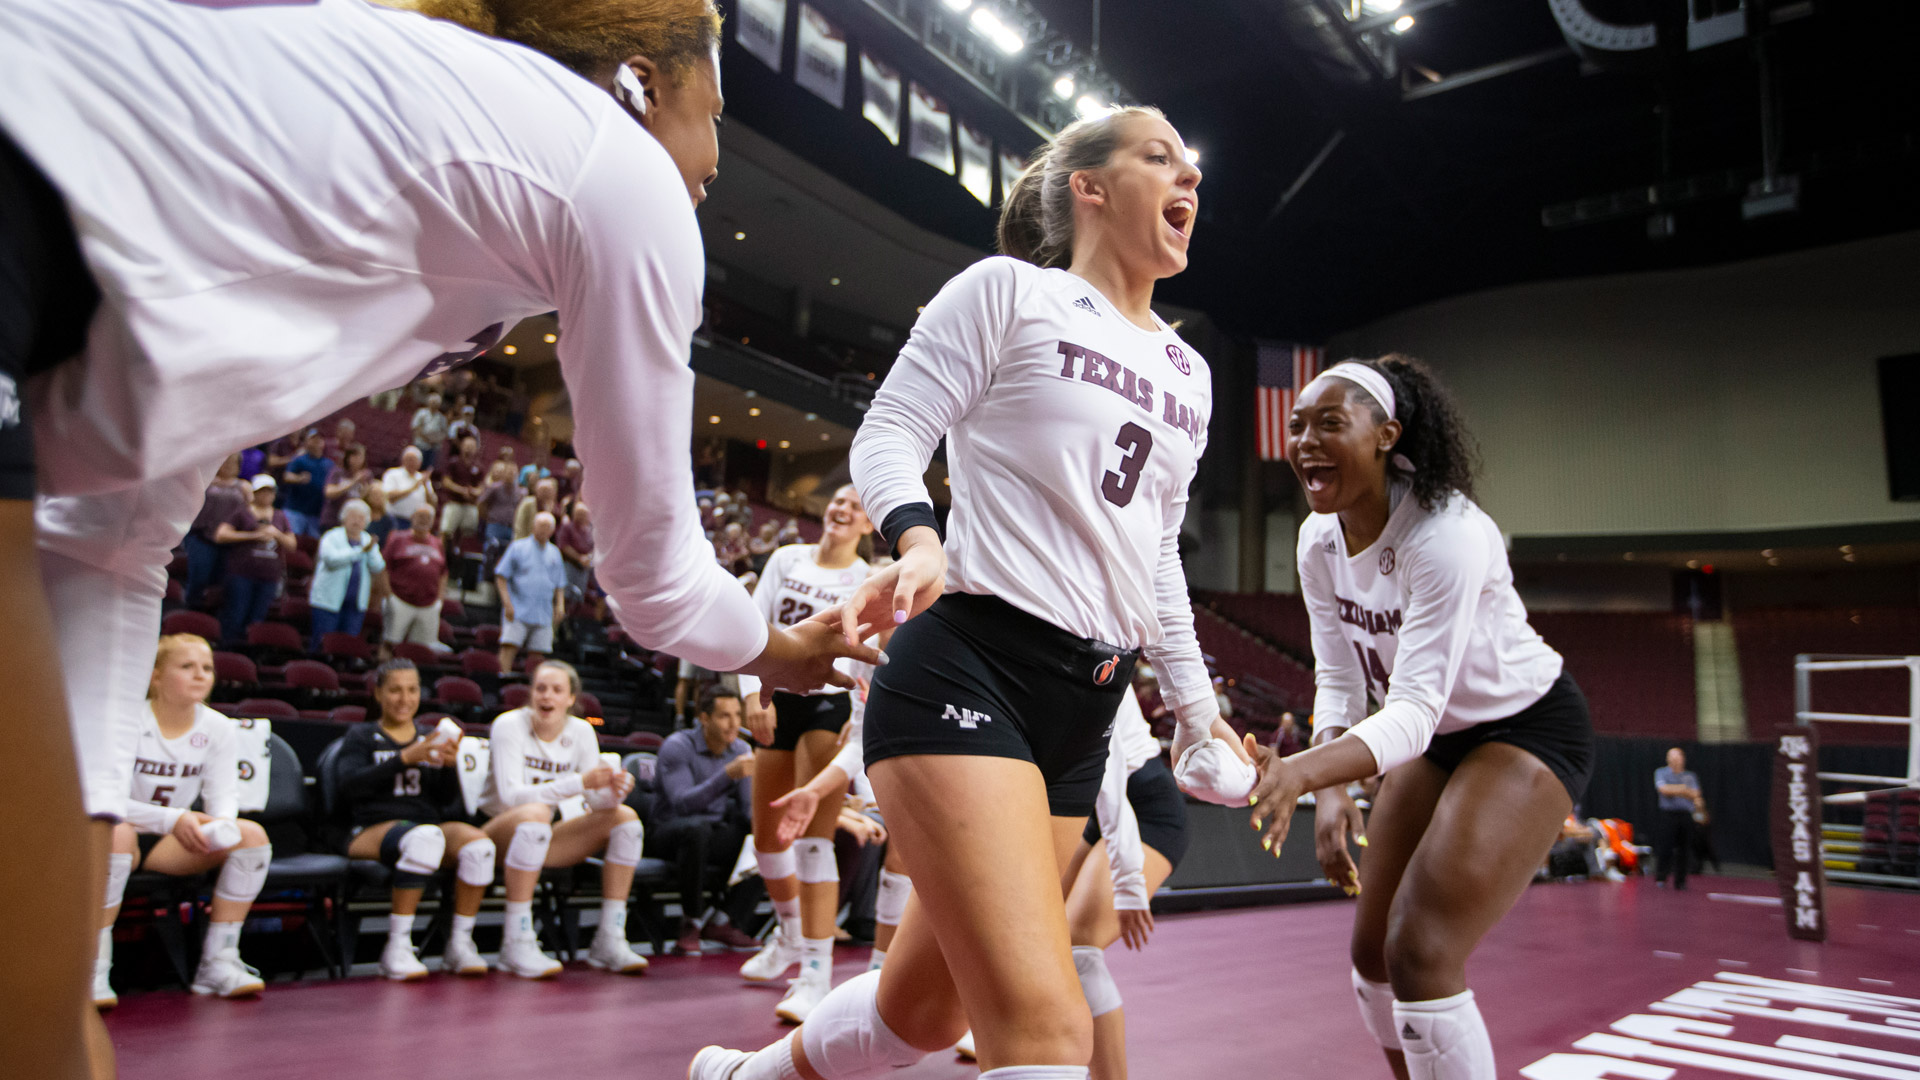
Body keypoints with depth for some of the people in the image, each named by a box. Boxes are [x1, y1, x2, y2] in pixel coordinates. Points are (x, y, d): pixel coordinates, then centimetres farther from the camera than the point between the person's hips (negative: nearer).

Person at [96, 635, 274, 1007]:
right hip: (110, 833, -4)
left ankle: (217, 964, -16)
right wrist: (172, 819, -32)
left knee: (252, 835, -18)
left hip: (172, 844, 5)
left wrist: (221, 823, -27)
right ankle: (96, 973, -31)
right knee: (117, 834, -40)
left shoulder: (218, 728, 0)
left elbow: (224, 795, -2)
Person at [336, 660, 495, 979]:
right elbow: (349, 788, -7)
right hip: (374, 829, -3)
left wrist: (448, 765, -11)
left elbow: (447, 800, 9)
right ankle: (397, 949, -30)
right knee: (425, 836, -39)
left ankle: (459, 944, -15)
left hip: (431, 821, 3)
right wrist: (405, 758, -17)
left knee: (479, 844, -30)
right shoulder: (361, 736, 14)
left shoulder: (431, 739, 22)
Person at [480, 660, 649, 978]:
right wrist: (579, 782, -34)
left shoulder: (581, 732, 0)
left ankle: (610, 940, -15)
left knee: (625, 817, -15)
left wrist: (614, 789, -30)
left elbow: (598, 800, -5)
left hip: (549, 842, 5)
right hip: (502, 832, -5)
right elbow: (510, 795, -26)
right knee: (536, 813, -38)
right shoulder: (509, 726, -13)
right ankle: (516, 944, -32)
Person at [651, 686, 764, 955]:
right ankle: (691, 923, -20)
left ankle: (719, 920, -8)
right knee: (697, 827, -39)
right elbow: (682, 803, -29)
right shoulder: (677, 746, -15)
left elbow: (749, 807, 1)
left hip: (714, 834, 5)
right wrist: (727, 775, -40)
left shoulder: (741, 749, 3)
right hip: (669, 832, -5)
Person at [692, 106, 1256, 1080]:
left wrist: (1196, 712, 24)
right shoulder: (1008, 290, 0)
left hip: (1087, 707, 7)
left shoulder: (1188, 372, 19)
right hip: (966, 667, -7)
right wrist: (919, 540, -26)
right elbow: (888, 434, -5)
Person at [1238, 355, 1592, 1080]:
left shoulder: (1445, 533, -31)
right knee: (1374, 956, 10)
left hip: (1528, 728, -7)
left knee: (1421, 958, -17)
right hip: (1439, 738, 7)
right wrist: (1330, 791, -20)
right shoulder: (1319, 539, -9)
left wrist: (1302, 770, -53)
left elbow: (1413, 708, -37)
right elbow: (1339, 679, -4)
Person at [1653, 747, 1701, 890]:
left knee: (1684, 849, 1)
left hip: (1686, 815, 3)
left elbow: (1695, 794, 2)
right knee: (1665, 847, -9)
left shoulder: (1690, 776, 15)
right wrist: (1684, 789, -5)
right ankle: (1660, 878, 1)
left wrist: (1675, 790, -11)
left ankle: (1680, 880, 9)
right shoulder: (1661, 773, 8)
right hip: (1668, 814, -3)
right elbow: (1664, 789, -9)